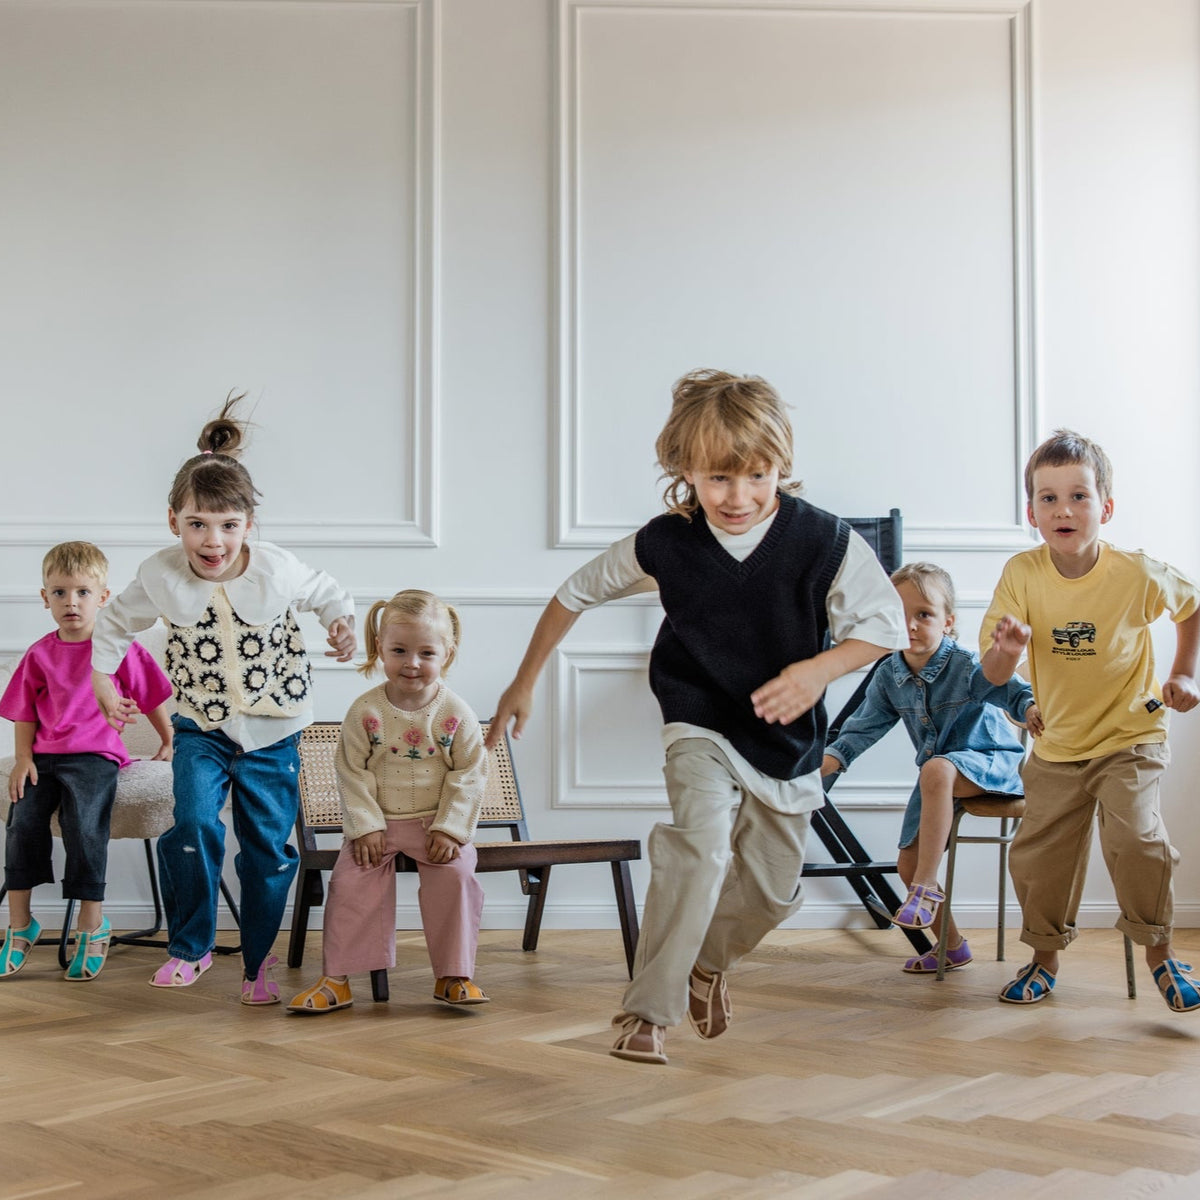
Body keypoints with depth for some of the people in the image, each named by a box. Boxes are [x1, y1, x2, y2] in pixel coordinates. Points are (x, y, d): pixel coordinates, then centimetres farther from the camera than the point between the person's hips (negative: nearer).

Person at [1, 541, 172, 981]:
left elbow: (153, 697, 9)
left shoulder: (120, 648, -1)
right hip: (44, 755, 4)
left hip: (94, 755, -4)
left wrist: (169, 743, 15)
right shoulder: (39, 654, 8)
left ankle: (92, 926, -7)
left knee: (85, 827, -22)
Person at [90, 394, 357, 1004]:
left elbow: (329, 595, 5)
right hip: (201, 727, 0)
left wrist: (344, 626, -12)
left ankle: (258, 960, 26)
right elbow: (117, 620, 9)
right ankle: (190, 947, 2)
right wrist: (102, 678, 8)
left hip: (272, 731, 0)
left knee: (268, 848, 6)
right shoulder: (161, 576, -12)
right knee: (194, 827, -20)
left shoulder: (278, 570, -16)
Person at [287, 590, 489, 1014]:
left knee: (455, 876, -20)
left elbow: (469, 775, -4)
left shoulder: (456, 714, -6)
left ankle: (453, 976, -7)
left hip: (438, 823, 0)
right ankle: (336, 978, -5)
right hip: (378, 822, 1)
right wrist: (366, 826, -12)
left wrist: (450, 829, -12)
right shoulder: (365, 711, -6)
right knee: (351, 880, -16)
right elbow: (353, 773, -3)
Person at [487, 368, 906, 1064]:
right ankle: (647, 1012, -16)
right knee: (701, 844, -27)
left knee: (773, 889, 12)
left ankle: (709, 962, 45)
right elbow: (577, 594, -1)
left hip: (789, 736, 2)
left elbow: (885, 625, -10)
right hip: (702, 726, -2)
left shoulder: (824, 541, -20)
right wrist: (525, 683, 5)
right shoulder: (664, 545, -17)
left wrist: (820, 670, -28)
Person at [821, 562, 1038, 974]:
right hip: (939, 780, 7)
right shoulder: (889, 676, -3)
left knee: (936, 769, -40)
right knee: (907, 862, 4)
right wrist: (823, 763, -13)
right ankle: (951, 944, 28)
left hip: (992, 763, -7)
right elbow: (862, 728, 1)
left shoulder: (966, 666, -19)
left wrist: (1031, 709, -43)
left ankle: (927, 887, -31)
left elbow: (1013, 691, -19)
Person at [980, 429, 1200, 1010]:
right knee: (1037, 854, 6)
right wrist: (1008, 649, -36)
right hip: (1056, 746, 3)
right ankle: (1045, 955, 30)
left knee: (1133, 836, -22)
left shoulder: (1138, 575, -17)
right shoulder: (1021, 574, -14)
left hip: (1129, 737, -2)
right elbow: (993, 675, -14)